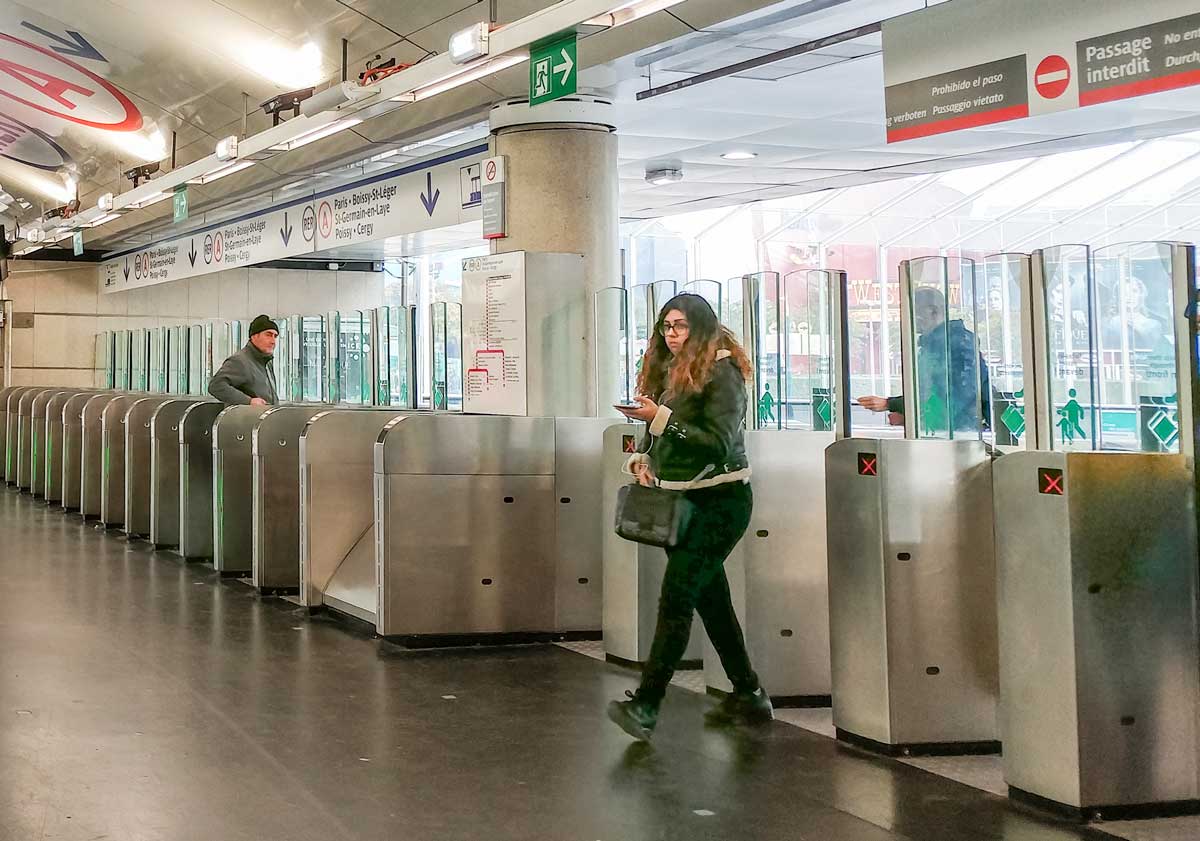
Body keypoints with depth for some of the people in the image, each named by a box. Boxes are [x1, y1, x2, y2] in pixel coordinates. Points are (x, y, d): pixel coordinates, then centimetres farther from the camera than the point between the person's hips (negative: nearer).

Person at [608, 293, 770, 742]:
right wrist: (642, 459, 0)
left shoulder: (722, 373, -12)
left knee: (676, 597, -15)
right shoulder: (668, 372, 13)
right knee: (710, 597, 13)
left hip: (720, 501, -9)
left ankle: (645, 705, -18)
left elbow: (719, 443, -20)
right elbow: (656, 433, 20)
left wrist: (661, 416, -25)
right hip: (683, 501, 9)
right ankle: (748, 696, 24)